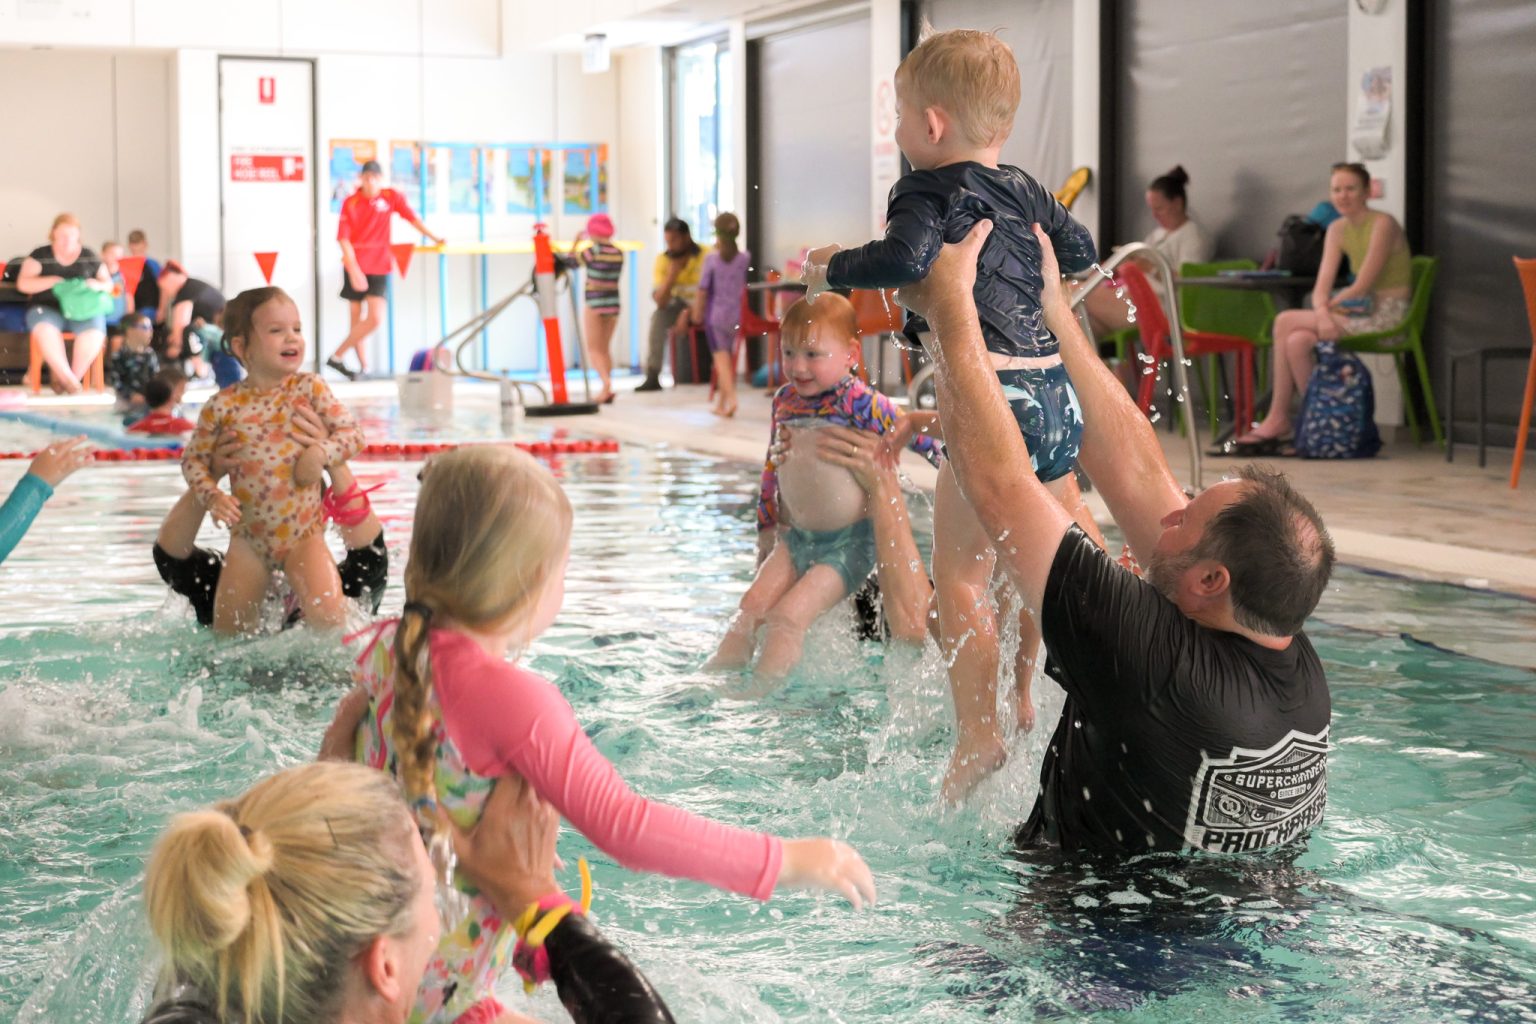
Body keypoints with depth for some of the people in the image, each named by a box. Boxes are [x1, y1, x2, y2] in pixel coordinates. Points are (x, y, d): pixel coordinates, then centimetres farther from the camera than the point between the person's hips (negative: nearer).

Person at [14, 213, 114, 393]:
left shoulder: (90, 257, 12)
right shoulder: (40, 256, 6)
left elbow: (108, 284, 16)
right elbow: (23, 284, -2)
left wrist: (98, 285, -9)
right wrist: (52, 281, -14)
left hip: (83, 310, 1)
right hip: (48, 308, -1)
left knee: (94, 333, -34)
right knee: (44, 330, -38)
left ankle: (74, 377, -18)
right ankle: (68, 378, -29)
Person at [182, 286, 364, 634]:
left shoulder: (310, 389, -4)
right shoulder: (223, 405, -5)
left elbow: (353, 433, -4)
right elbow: (193, 458, 3)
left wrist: (322, 452, -23)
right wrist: (212, 496, -13)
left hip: (303, 531, -1)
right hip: (248, 535, 1)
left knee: (326, 613, -20)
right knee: (228, 628, 9)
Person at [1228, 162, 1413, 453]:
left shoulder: (1382, 225, -12)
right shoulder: (1338, 229, 10)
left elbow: (1362, 287, -16)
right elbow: (1322, 287, 2)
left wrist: (1328, 305, -5)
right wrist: (1322, 314, -18)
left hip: (1387, 317, -7)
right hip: (1364, 311, 7)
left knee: (1286, 321, -19)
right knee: (1296, 341, -20)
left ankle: (1278, 420, -10)